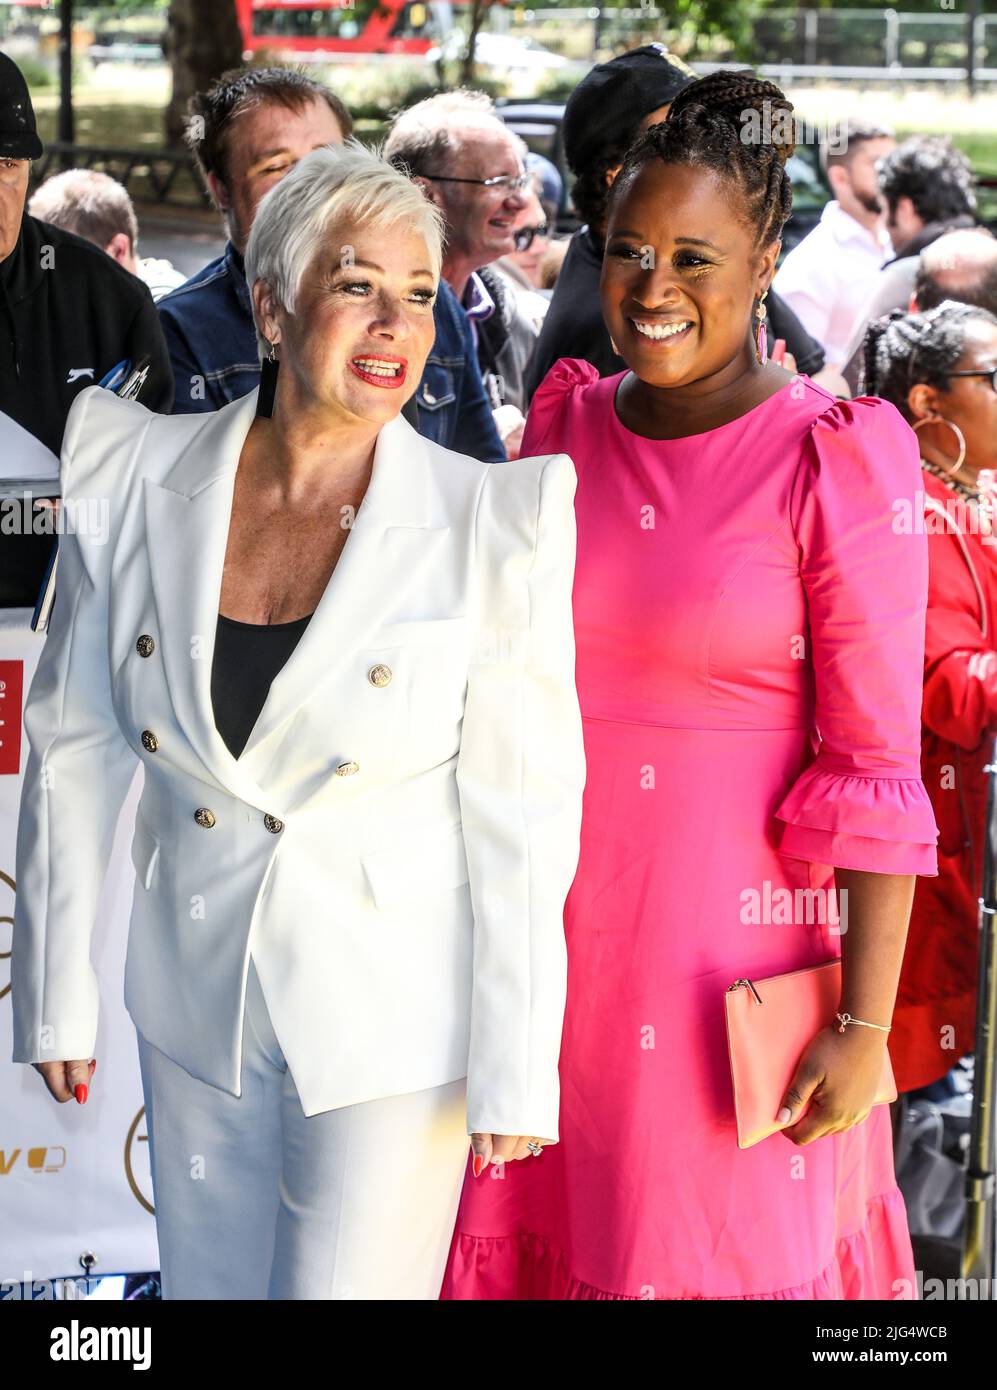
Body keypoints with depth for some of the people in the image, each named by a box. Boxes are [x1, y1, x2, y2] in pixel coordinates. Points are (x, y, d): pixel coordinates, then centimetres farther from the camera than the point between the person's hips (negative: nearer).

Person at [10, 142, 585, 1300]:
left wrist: (514, 1072, -9)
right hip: (195, 1003, 3)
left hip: (393, 1017, -3)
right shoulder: (139, 479, -4)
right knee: (205, 1282, 16)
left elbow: (520, 817, -10)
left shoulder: (488, 523, -12)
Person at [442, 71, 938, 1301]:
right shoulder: (567, 426, 5)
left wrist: (864, 1026, -15)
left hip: (740, 938, -4)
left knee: (722, 1253, 5)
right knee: (540, 1239, 11)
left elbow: (876, 769, -12)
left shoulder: (838, 463, -11)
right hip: (556, 925, 5)